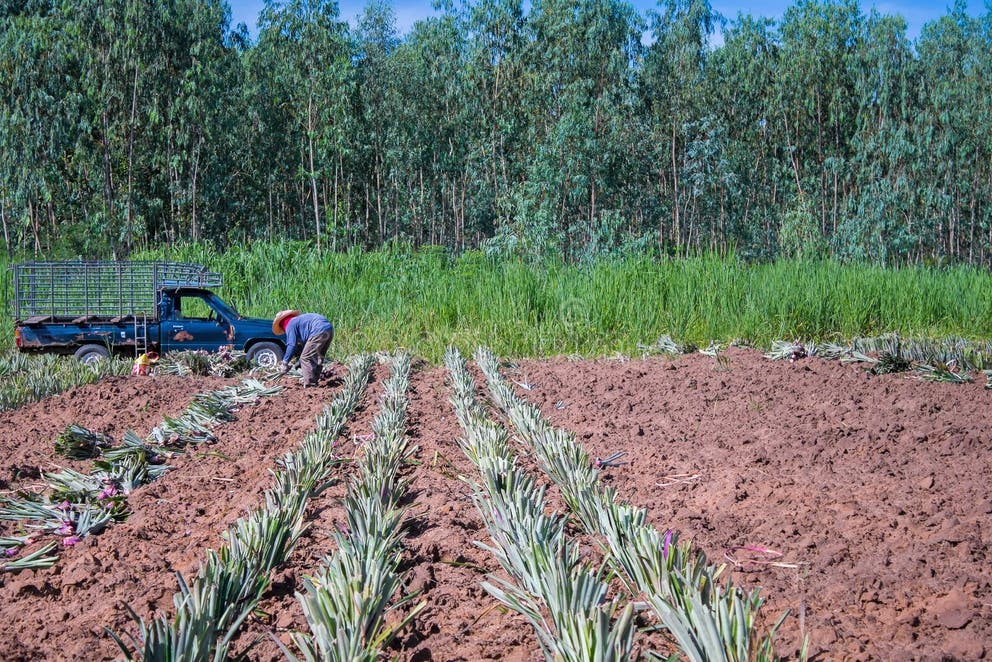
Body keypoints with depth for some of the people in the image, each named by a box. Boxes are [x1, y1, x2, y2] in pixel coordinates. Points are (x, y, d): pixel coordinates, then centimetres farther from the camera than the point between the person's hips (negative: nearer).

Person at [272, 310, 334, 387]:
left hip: (319, 331, -9)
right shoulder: (299, 319, 34)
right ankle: (314, 381, 28)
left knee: (305, 358, -1)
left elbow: (292, 345, -2)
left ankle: (309, 384, -3)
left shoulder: (290, 325, 6)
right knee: (318, 358, 22)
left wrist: (285, 362, 4)